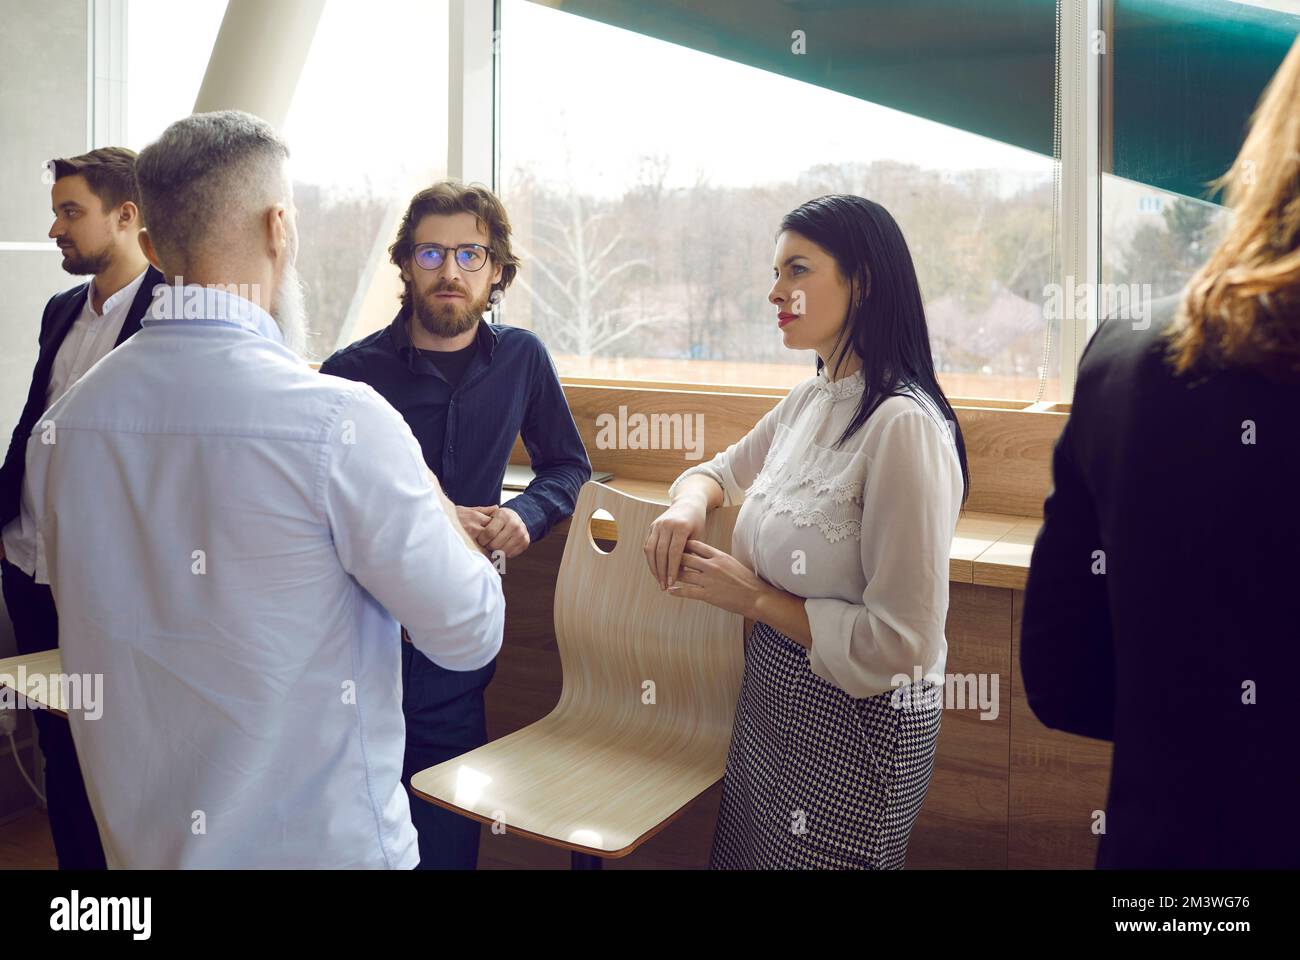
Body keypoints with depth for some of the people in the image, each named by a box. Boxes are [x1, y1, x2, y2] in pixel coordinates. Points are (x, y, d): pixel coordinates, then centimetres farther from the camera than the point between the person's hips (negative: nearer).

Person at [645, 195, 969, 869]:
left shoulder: (903, 424, -24)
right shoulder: (809, 402, 2)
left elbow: (900, 641, -26)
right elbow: (718, 471, 20)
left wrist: (754, 598, -18)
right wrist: (687, 505, -4)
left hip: (858, 716, -8)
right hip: (773, 697, 8)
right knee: (745, 853, 21)